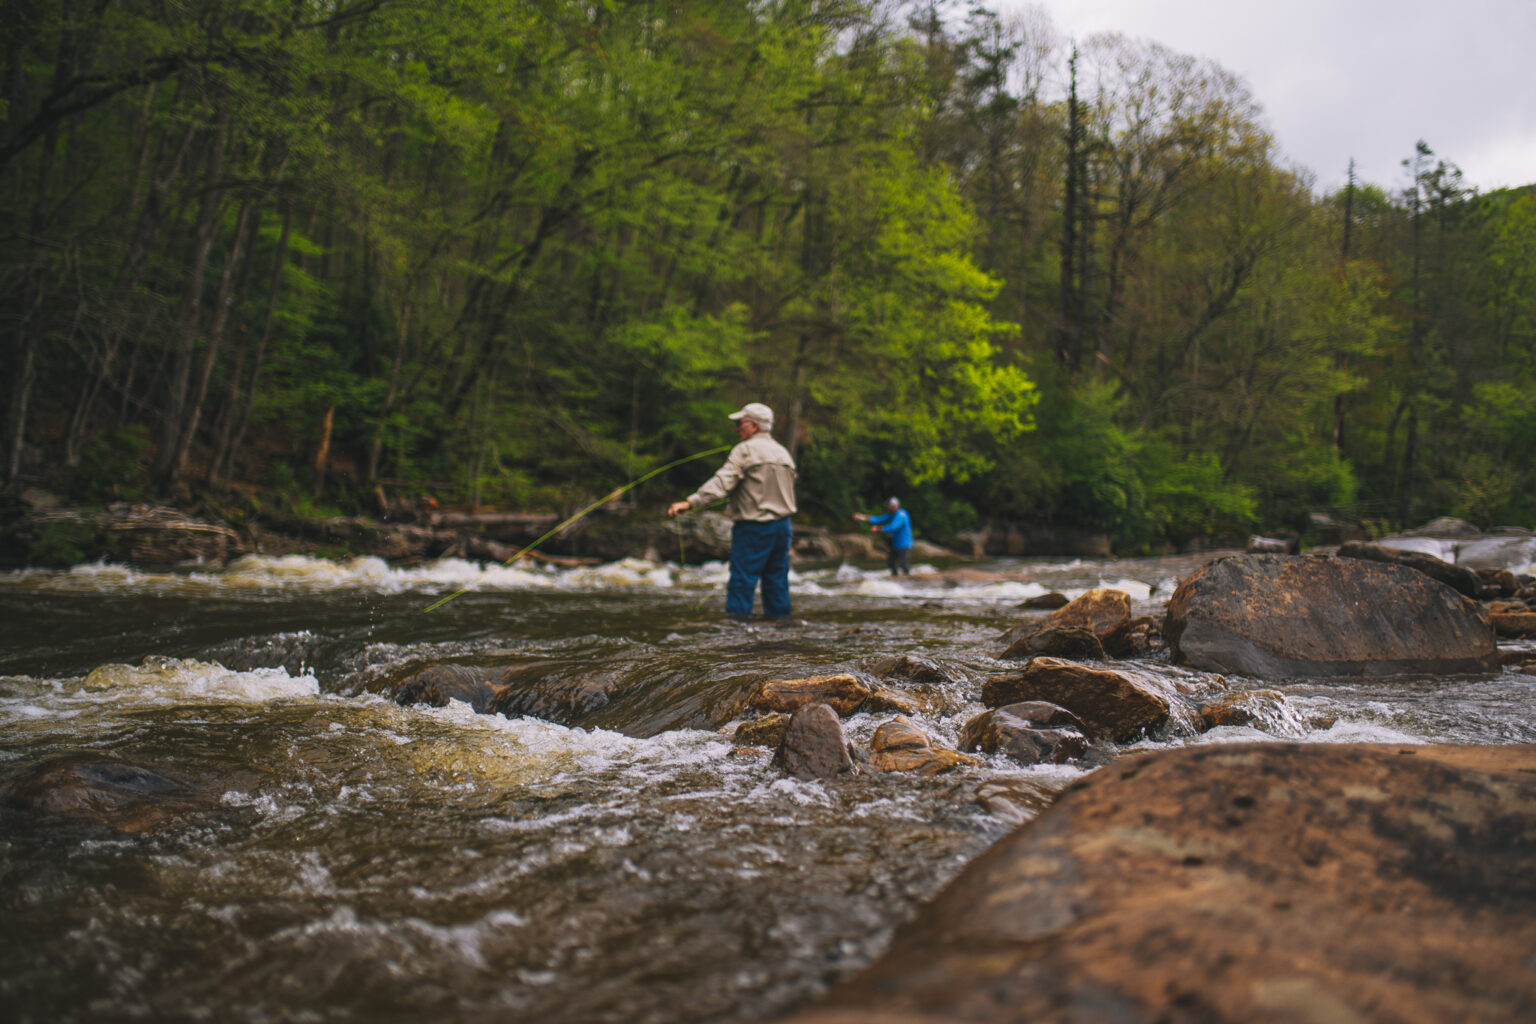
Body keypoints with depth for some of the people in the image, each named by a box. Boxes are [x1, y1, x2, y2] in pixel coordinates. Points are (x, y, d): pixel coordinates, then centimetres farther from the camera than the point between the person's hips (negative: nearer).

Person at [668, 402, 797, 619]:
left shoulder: (745, 451, -10)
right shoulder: (783, 452, 14)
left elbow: (721, 483, -21)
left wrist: (689, 503, -27)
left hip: (753, 527, -7)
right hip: (783, 525, 7)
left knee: (742, 579, -5)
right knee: (777, 578, 12)